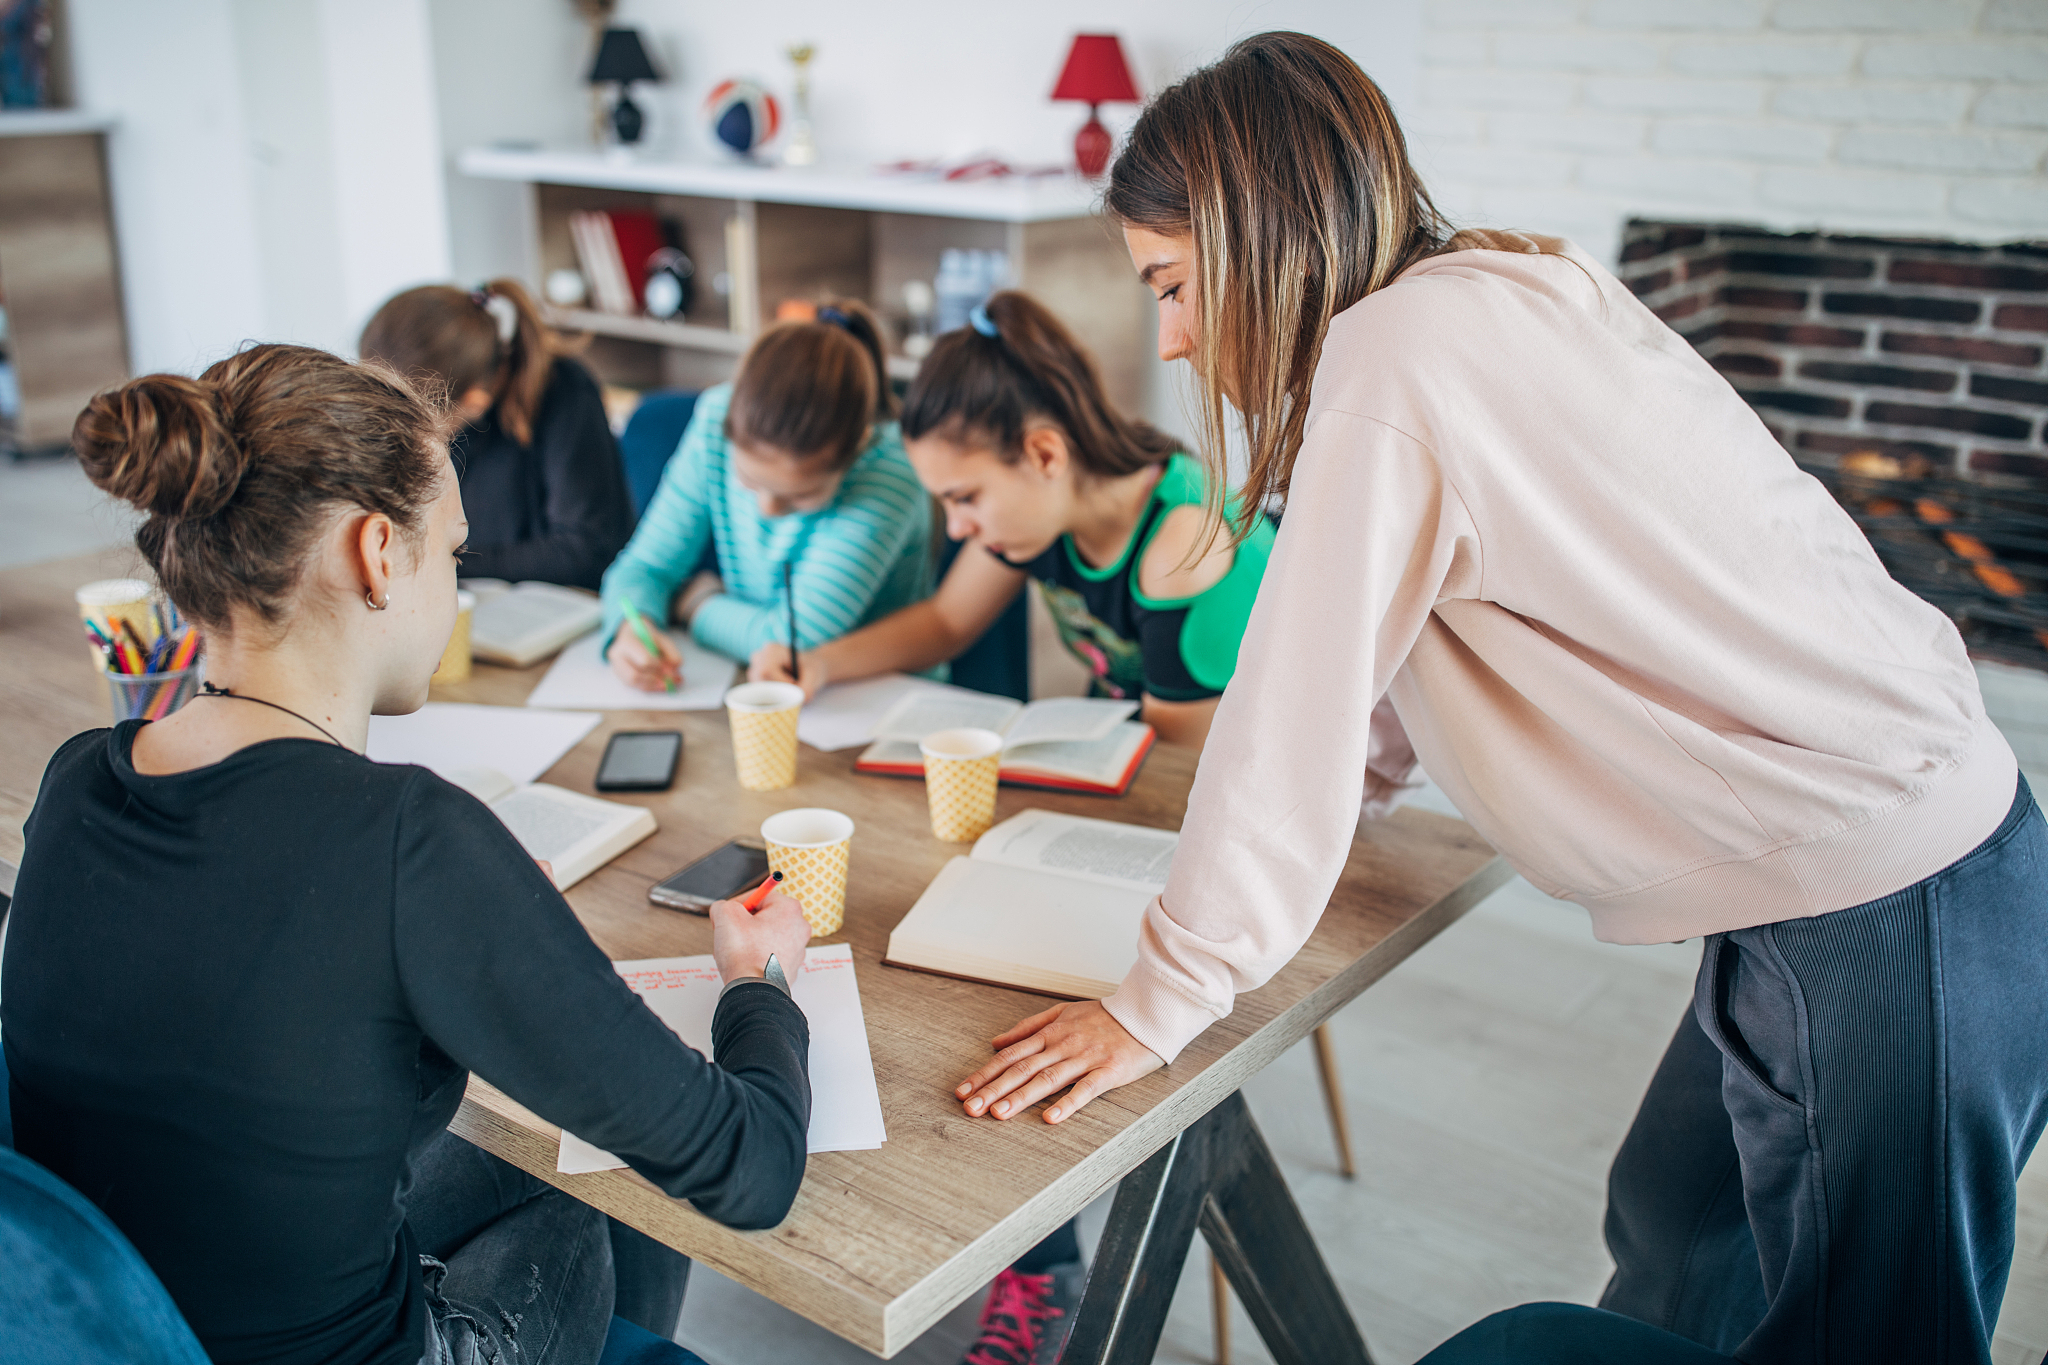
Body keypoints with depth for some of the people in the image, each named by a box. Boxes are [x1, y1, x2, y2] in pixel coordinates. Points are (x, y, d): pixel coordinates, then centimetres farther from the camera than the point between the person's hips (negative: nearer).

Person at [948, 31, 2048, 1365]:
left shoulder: (1392, 353, -20)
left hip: (1884, 936, -9)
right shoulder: (1509, 296, 9)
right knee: (1672, 1242, 24)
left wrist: (1156, 1006, -9)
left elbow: (1297, 717, -18)